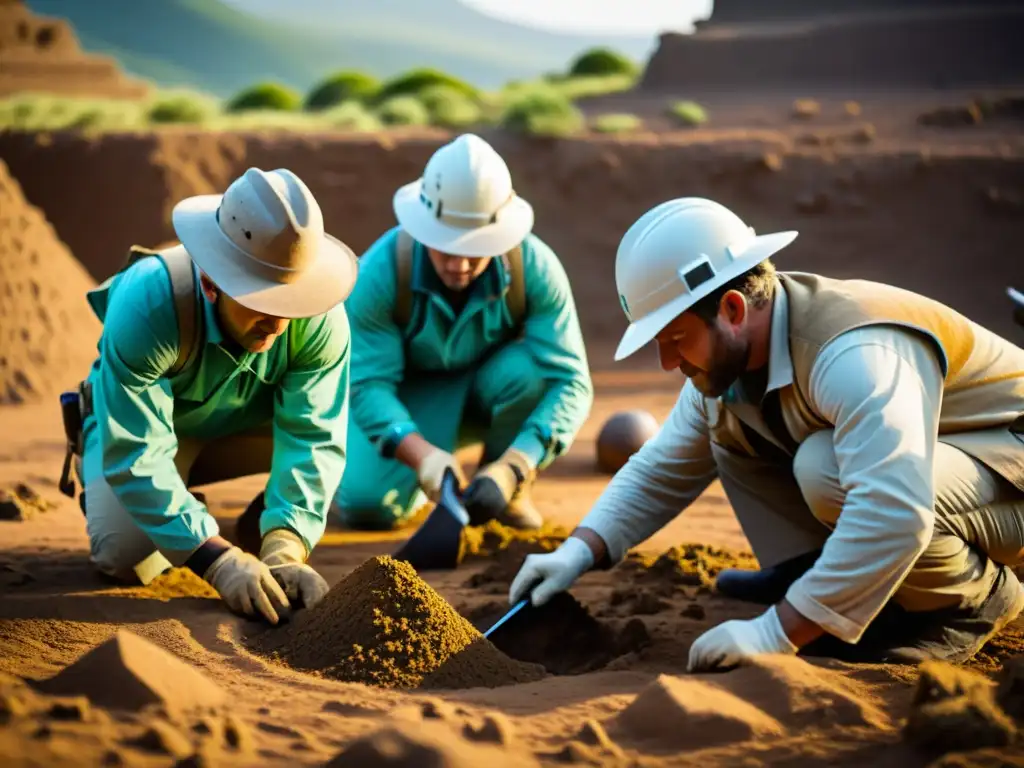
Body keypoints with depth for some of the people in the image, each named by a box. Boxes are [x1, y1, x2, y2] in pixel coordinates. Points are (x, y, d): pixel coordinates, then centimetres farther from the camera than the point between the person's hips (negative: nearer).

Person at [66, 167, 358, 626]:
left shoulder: (322, 318, -31)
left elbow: (313, 437, -31)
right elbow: (135, 458, -39)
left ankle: (273, 520, 6)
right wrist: (219, 561, -49)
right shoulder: (145, 307, -40)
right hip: (144, 421, -2)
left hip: (248, 423, 2)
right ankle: (98, 482, 11)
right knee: (127, 558, -26)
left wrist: (284, 551, -47)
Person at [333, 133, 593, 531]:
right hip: (408, 396, -1)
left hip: (491, 388, 1)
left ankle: (511, 489, -6)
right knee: (367, 504, -27)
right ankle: (419, 478, 11)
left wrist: (510, 469, -43)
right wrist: (422, 454, -46)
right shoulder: (380, 271, -28)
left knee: (528, 370, -34)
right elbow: (368, 384, -27)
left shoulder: (535, 267, -27)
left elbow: (569, 382, -28)